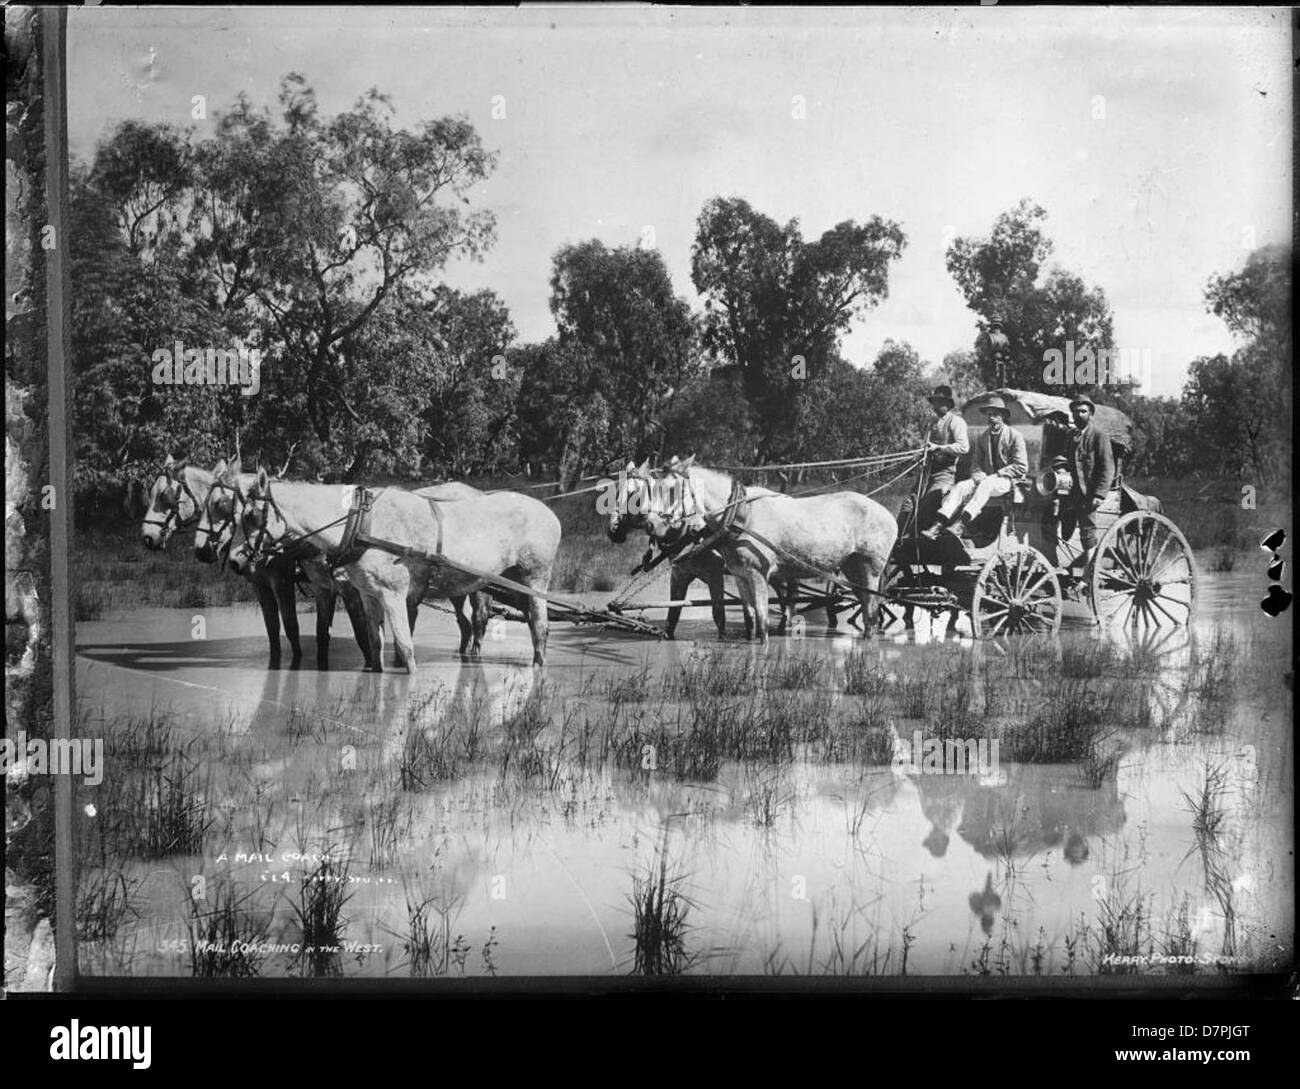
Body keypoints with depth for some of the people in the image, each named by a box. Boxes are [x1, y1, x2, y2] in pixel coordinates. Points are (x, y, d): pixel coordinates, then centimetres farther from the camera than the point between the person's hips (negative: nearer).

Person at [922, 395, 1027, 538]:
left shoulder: (1015, 436, -1)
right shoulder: (983, 438, 16)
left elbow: (1021, 467, -7)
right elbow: (976, 465, 17)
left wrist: (995, 475, -14)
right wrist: (979, 476, -7)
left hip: (1009, 480, -5)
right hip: (986, 479, 5)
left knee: (985, 485, -37)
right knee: (961, 487, -22)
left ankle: (965, 518, -57)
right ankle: (940, 524, -39)